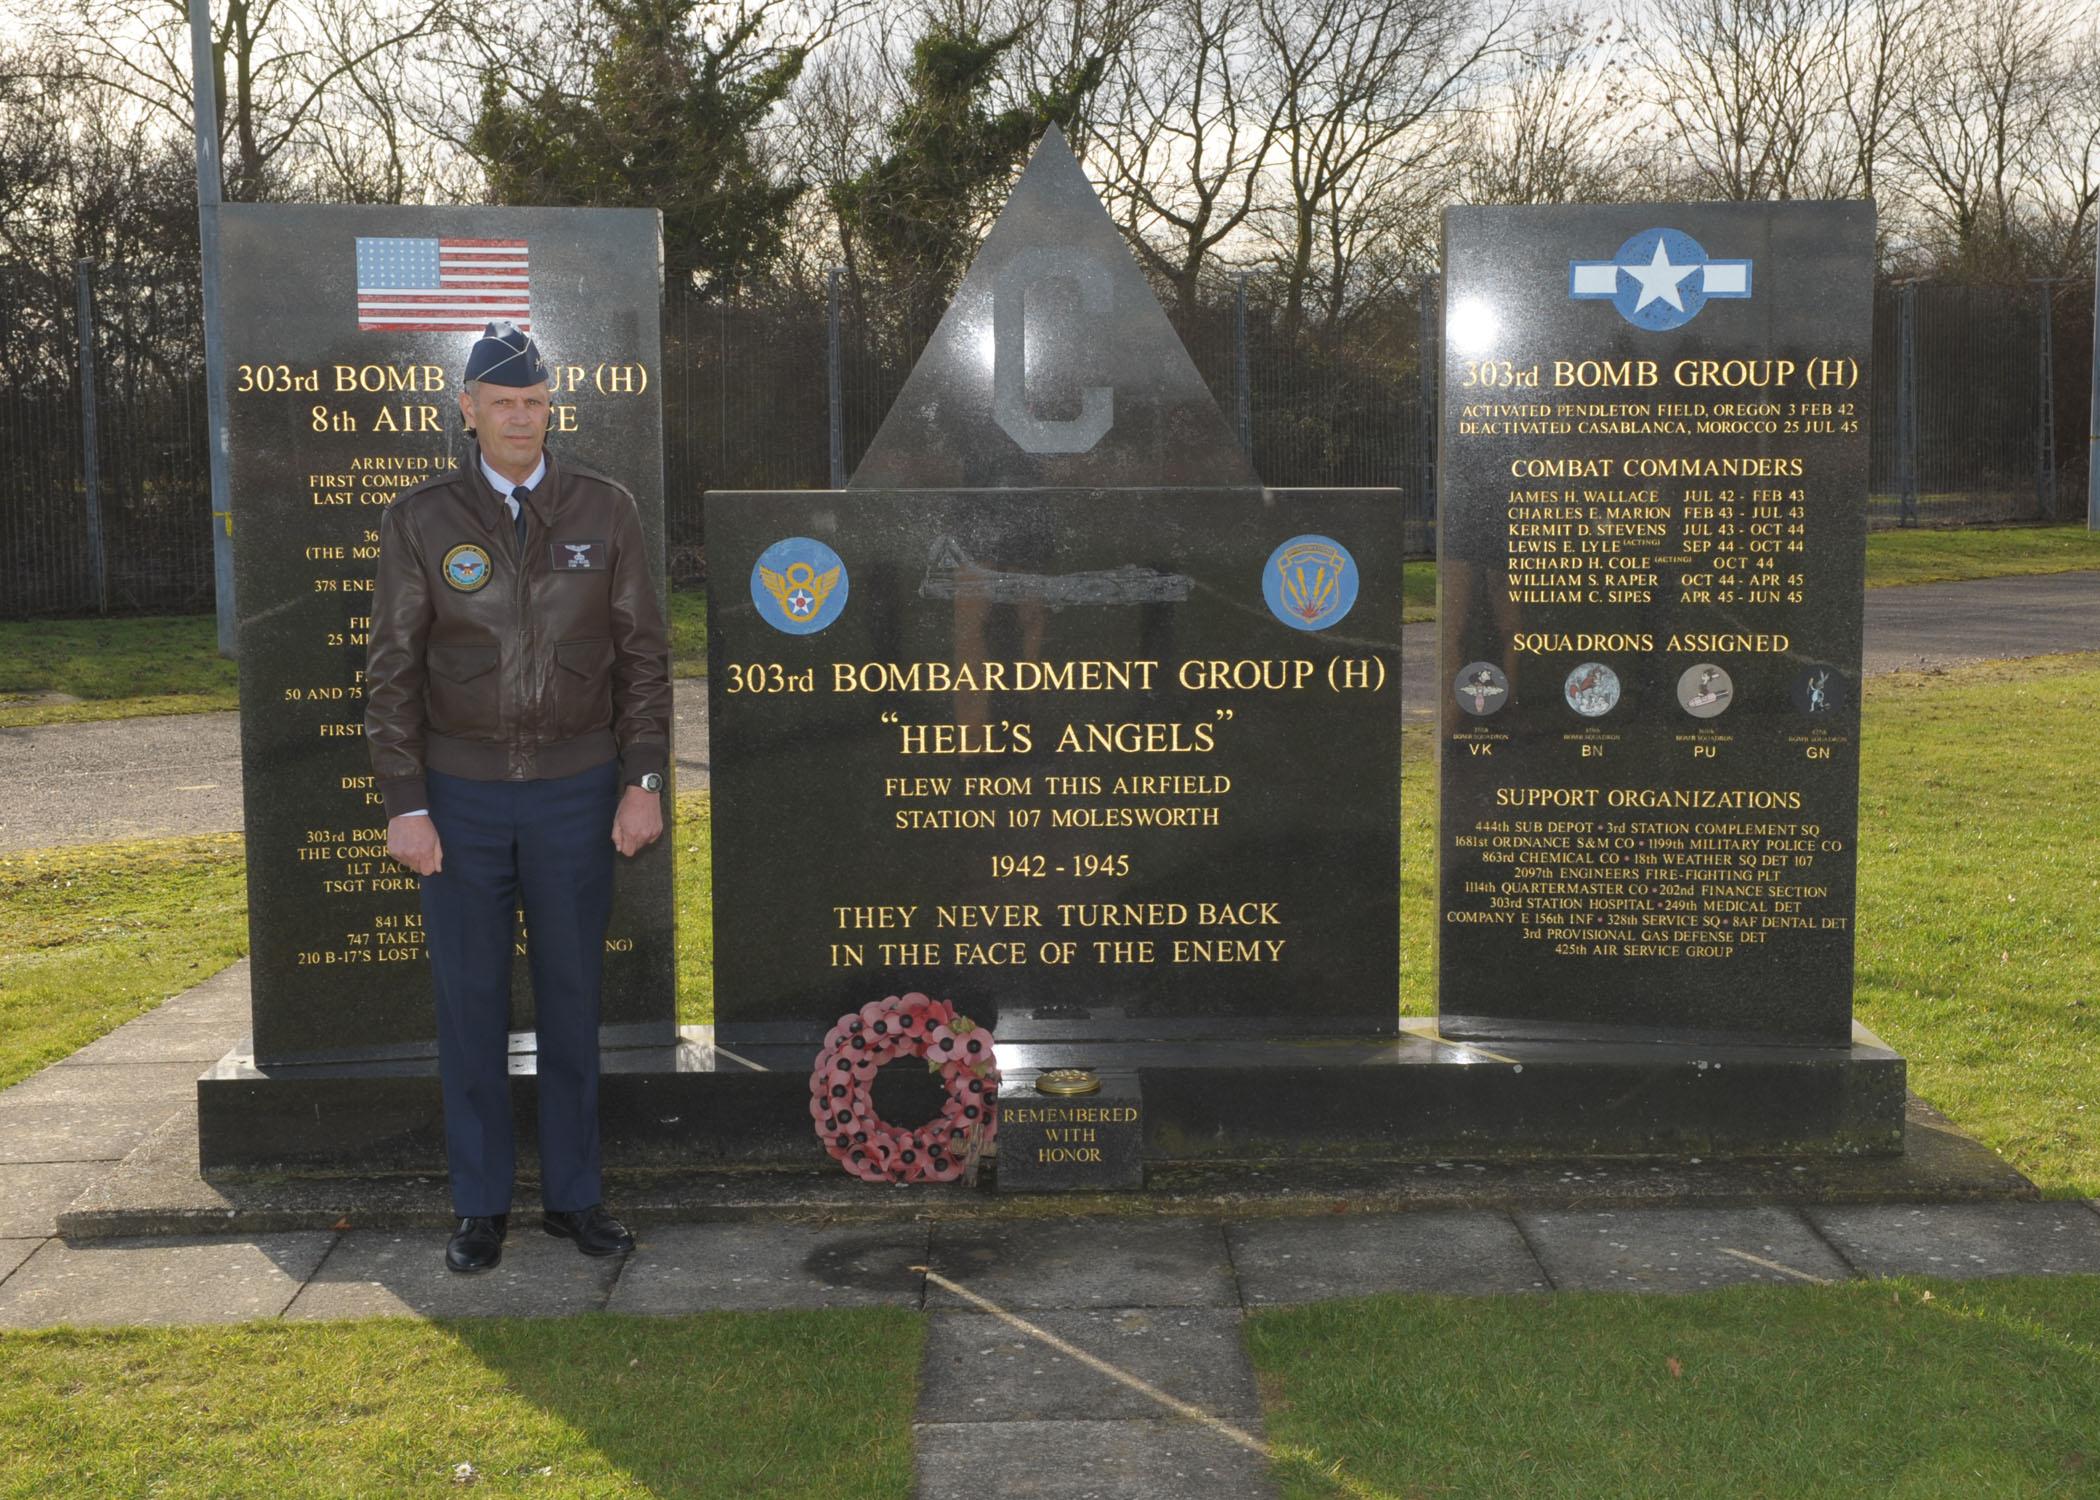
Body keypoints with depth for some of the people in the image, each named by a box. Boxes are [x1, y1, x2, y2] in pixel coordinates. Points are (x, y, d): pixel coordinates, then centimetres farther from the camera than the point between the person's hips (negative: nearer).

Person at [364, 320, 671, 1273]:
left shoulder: (604, 511, 0)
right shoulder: (421, 521, -2)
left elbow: (642, 654, 2)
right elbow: (393, 671, -1)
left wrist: (643, 783, -5)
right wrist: (405, 806, -8)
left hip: (575, 791, 1)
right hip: (460, 795, 0)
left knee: (572, 997, 8)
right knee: (470, 1003, 6)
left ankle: (573, 1194, 21)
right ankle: (481, 1204, 18)